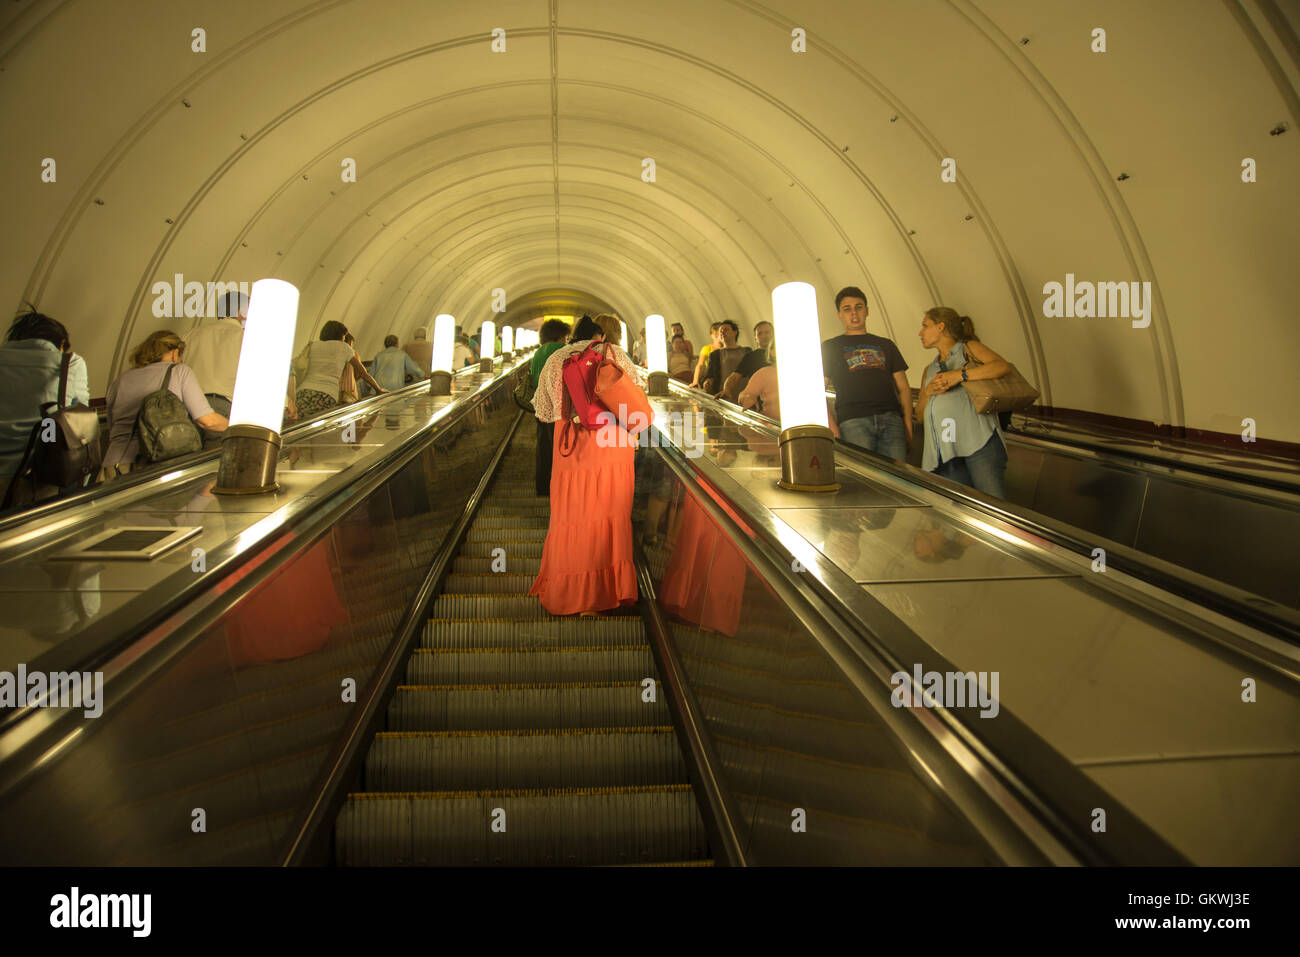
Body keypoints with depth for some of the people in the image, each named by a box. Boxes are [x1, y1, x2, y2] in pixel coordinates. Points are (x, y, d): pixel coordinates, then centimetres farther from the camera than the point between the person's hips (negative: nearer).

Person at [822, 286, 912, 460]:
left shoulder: (885, 345, 26)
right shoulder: (830, 347, 18)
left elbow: (903, 388, 21)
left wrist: (908, 425, 6)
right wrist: (831, 424, -7)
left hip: (891, 419, 3)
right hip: (852, 421, -2)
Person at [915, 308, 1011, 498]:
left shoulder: (968, 348, 17)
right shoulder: (929, 371, 33)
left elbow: (1003, 366, -4)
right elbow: (920, 416, 25)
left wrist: (959, 375, -10)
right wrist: (927, 392, 6)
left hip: (978, 438, -5)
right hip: (945, 450, 5)